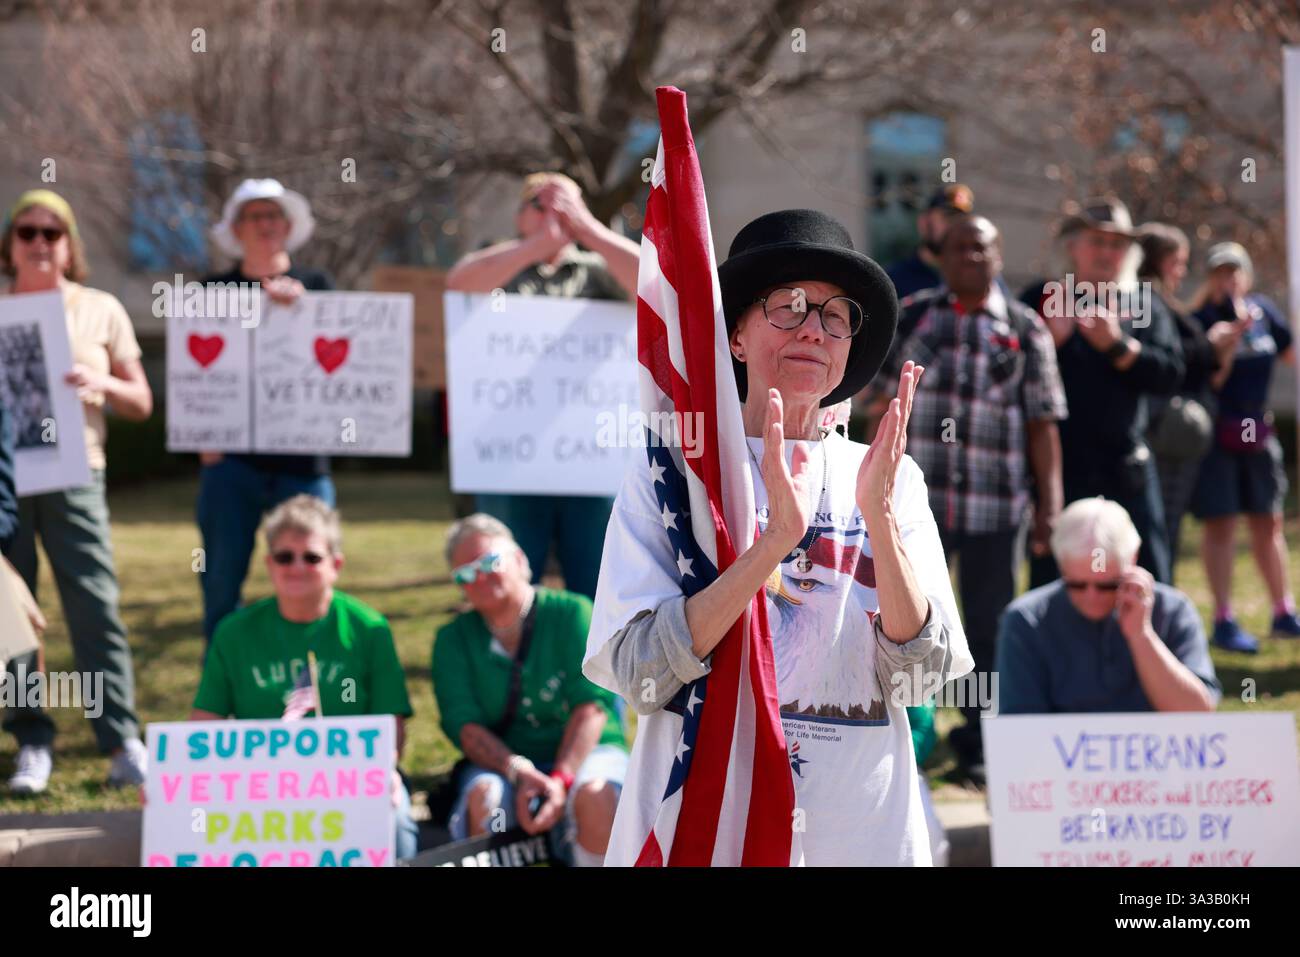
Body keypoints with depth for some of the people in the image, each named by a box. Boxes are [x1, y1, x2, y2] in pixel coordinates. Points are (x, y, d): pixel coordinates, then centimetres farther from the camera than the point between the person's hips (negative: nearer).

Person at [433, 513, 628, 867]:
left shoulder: (572, 613, 1)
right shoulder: (453, 639, 8)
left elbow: (591, 706, -10)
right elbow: (463, 725, -5)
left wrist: (561, 780, -24)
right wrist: (518, 772, -24)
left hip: (583, 753, -1)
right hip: (499, 761, 2)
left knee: (595, 795, -35)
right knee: (484, 797, -33)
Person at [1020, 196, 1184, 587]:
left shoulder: (1146, 308, 11)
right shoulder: (1041, 300, 4)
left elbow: (1170, 376, -2)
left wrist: (1117, 345, -14)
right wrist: (1050, 338, -20)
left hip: (1127, 471, 2)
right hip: (1059, 469, -2)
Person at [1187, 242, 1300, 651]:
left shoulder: (1263, 311, 5)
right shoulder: (1202, 321, -9)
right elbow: (1211, 379, -20)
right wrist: (1233, 334, -27)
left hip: (1257, 430, 5)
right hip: (1216, 432, -5)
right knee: (1221, 525, -4)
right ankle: (1224, 621, -2)